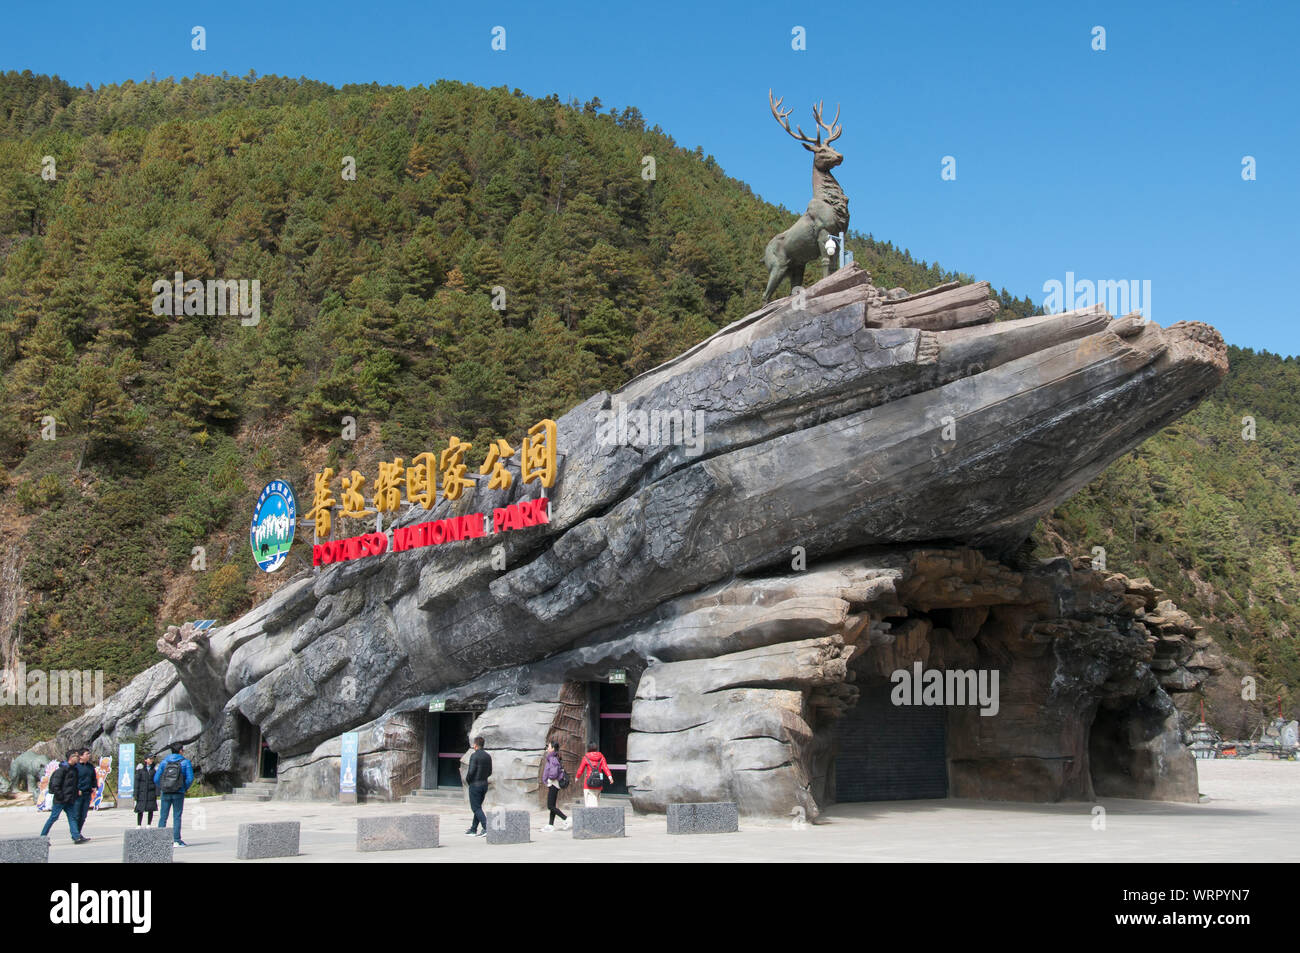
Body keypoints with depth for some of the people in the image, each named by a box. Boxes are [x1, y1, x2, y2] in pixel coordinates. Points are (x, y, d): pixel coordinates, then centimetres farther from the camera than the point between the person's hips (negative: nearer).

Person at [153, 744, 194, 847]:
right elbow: (190, 778, -8)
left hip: (166, 793, 2)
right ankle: (176, 840, -2)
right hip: (179, 793, -2)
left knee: (163, 817, 7)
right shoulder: (185, 762, -1)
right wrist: (185, 788, 8)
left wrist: (162, 789, 15)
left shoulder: (164, 762, 5)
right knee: (177, 817, 1)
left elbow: (156, 779, 2)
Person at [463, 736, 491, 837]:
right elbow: (490, 772, 11)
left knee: (476, 808, -4)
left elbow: (471, 771, -21)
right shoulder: (488, 756, 7)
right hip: (484, 784, 7)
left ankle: (487, 827, -16)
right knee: (478, 807, 15)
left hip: (475, 785, -7)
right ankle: (473, 829, 20)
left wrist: (467, 780, -3)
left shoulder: (474, 756, -15)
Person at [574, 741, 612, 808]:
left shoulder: (586, 758, 0)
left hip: (589, 784, -3)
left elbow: (581, 770, 5)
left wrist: (577, 777, 23)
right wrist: (609, 776, -17)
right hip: (598, 786, 3)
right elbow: (605, 767, -7)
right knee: (596, 803, 15)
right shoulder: (601, 757, 7)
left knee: (590, 804, -5)